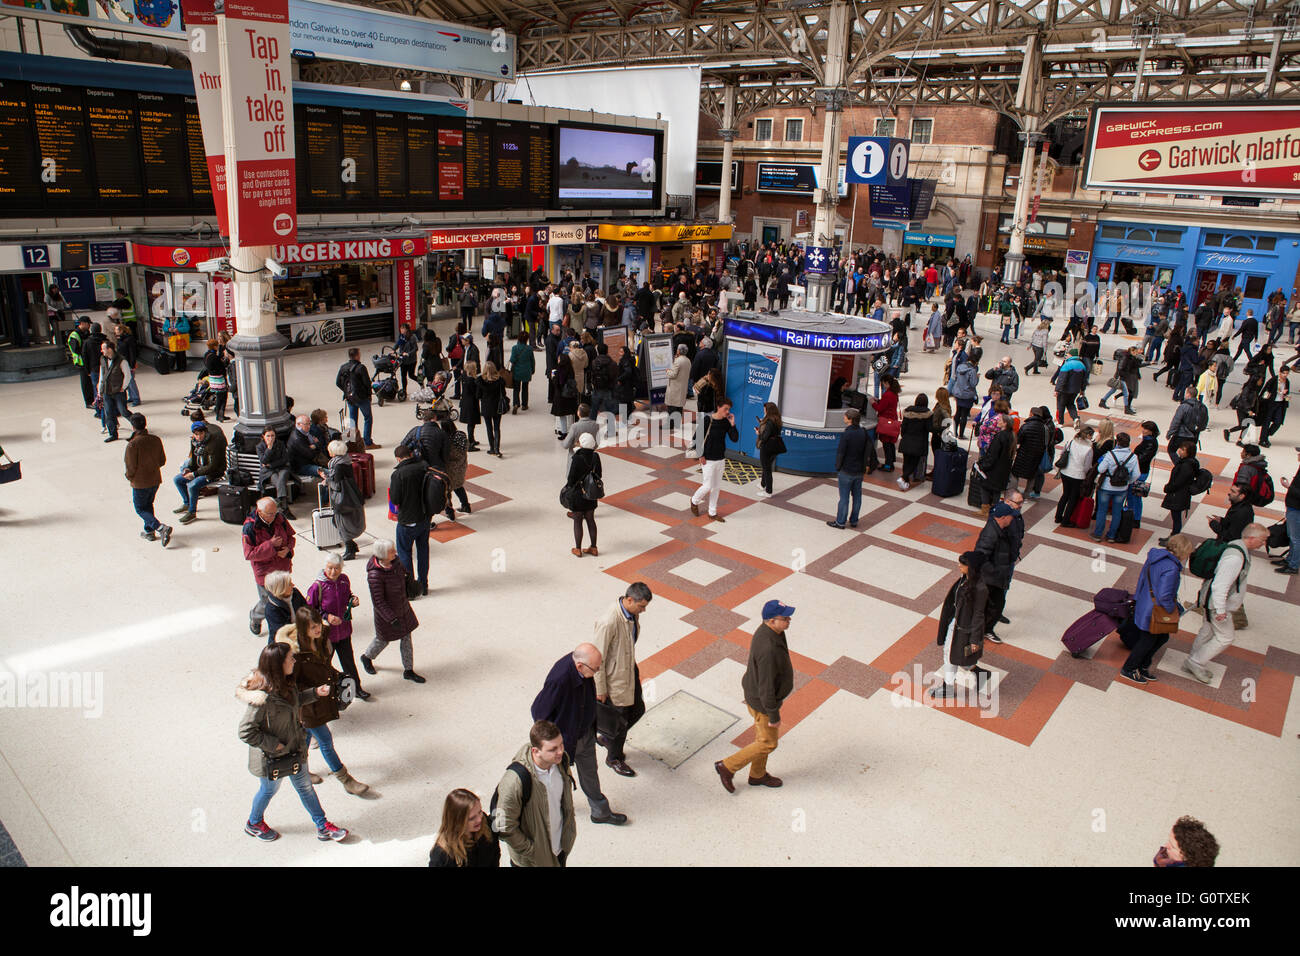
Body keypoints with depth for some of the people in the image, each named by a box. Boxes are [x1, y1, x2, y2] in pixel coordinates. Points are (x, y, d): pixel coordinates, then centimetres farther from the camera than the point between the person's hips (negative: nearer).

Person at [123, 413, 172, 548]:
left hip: (140, 483, -6)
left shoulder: (132, 444, -22)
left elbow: (131, 466, -17)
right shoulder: (156, 440, -5)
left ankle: (160, 527, -11)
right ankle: (149, 531, 31)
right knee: (148, 505, 24)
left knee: (140, 509, 8)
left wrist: (129, 477, 3)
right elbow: (162, 460, 4)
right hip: (155, 480, 6)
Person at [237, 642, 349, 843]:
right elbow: (246, 732, -28)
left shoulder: (285, 684, -9)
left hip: (294, 749, 7)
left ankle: (322, 826, 34)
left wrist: (315, 692, -2)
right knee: (269, 790, 20)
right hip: (272, 758, -7)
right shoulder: (262, 698, -35)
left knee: (305, 786, 19)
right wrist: (274, 745, -23)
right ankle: (254, 823, 51)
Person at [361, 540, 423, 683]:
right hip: (387, 612, -6)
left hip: (402, 608, 6)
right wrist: (392, 619, -28)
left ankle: (408, 671, 29)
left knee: (406, 638, 14)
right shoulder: (375, 575, -32)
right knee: (384, 639, 18)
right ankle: (367, 657, 49)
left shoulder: (395, 561, -12)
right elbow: (378, 601, -27)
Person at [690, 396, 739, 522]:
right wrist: (701, 455, -11)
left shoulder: (726, 422, -2)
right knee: (708, 486, -1)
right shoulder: (708, 420, -17)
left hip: (721, 459, 5)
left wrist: (732, 424, -17)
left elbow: (735, 439, -5)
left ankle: (712, 513, 26)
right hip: (709, 460, -5)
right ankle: (694, 501, 29)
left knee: (717, 487, 13)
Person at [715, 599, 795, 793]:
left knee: (763, 735, 26)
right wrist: (774, 716, -20)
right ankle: (728, 767, 25)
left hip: (755, 690, 9)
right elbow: (766, 686, -31)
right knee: (768, 743, 12)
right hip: (762, 702, -9)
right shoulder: (769, 649, -40)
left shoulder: (766, 630, -10)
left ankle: (758, 775, 46)